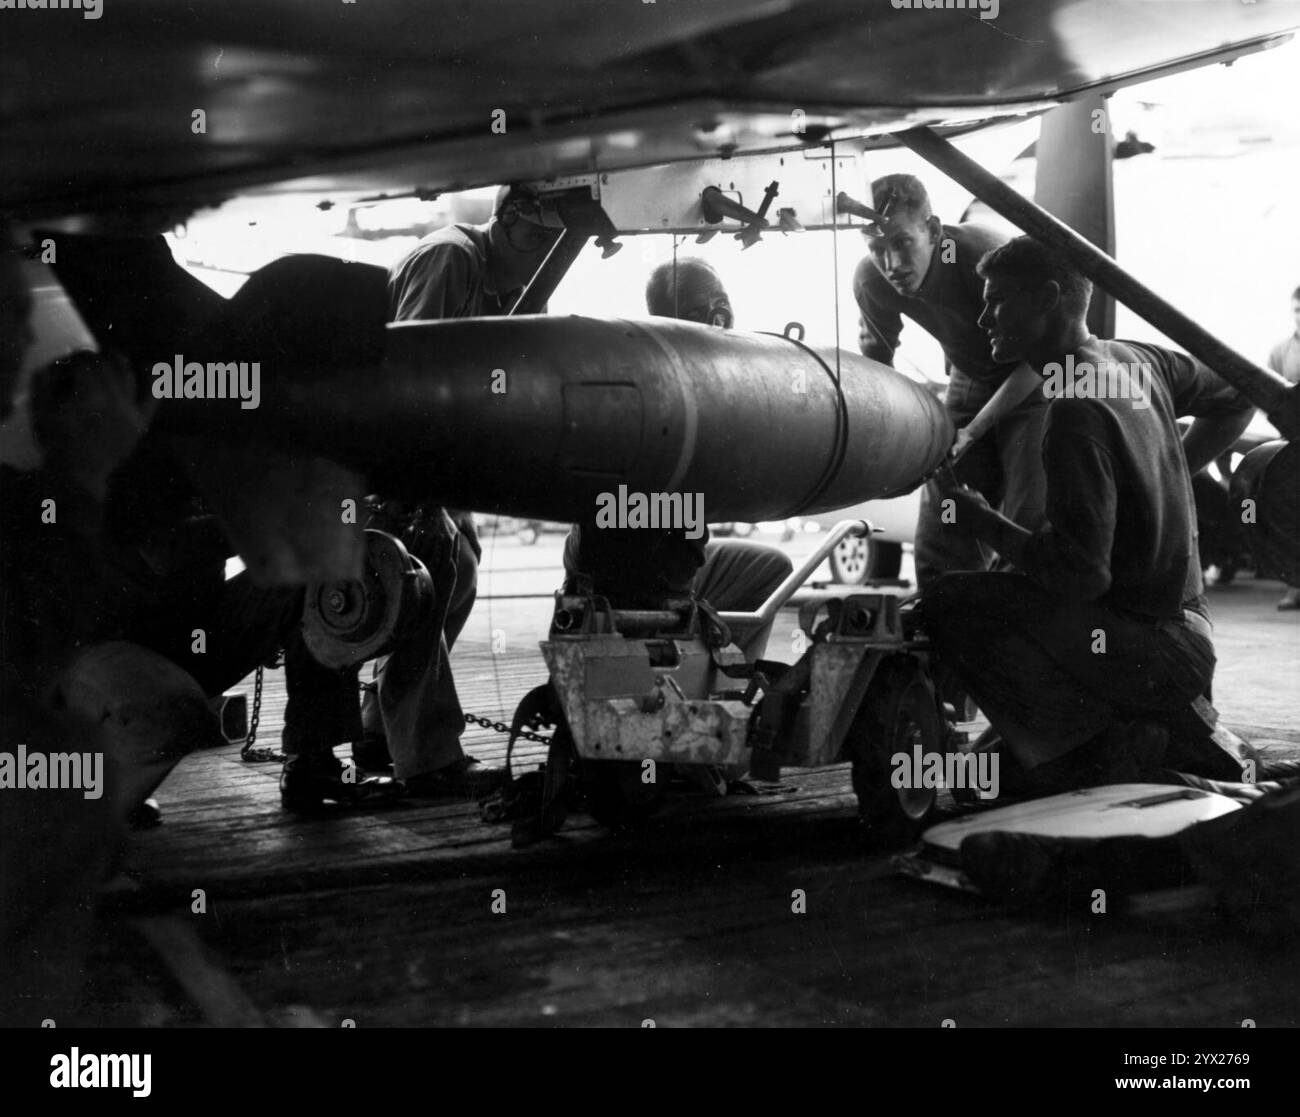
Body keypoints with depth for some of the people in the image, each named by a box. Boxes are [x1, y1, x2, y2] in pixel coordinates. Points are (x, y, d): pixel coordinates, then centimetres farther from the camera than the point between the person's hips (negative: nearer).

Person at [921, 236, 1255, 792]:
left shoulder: (1077, 410, -21)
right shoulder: (1136, 361, 6)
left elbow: (1079, 573, -24)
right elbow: (1235, 398, 24)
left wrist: (982, 521, -11)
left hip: (1153, 651, -9)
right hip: (1186, 626, 9)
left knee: (949, 604, -16)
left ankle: (1094, 749, -11)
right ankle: (1154, 735, 15)